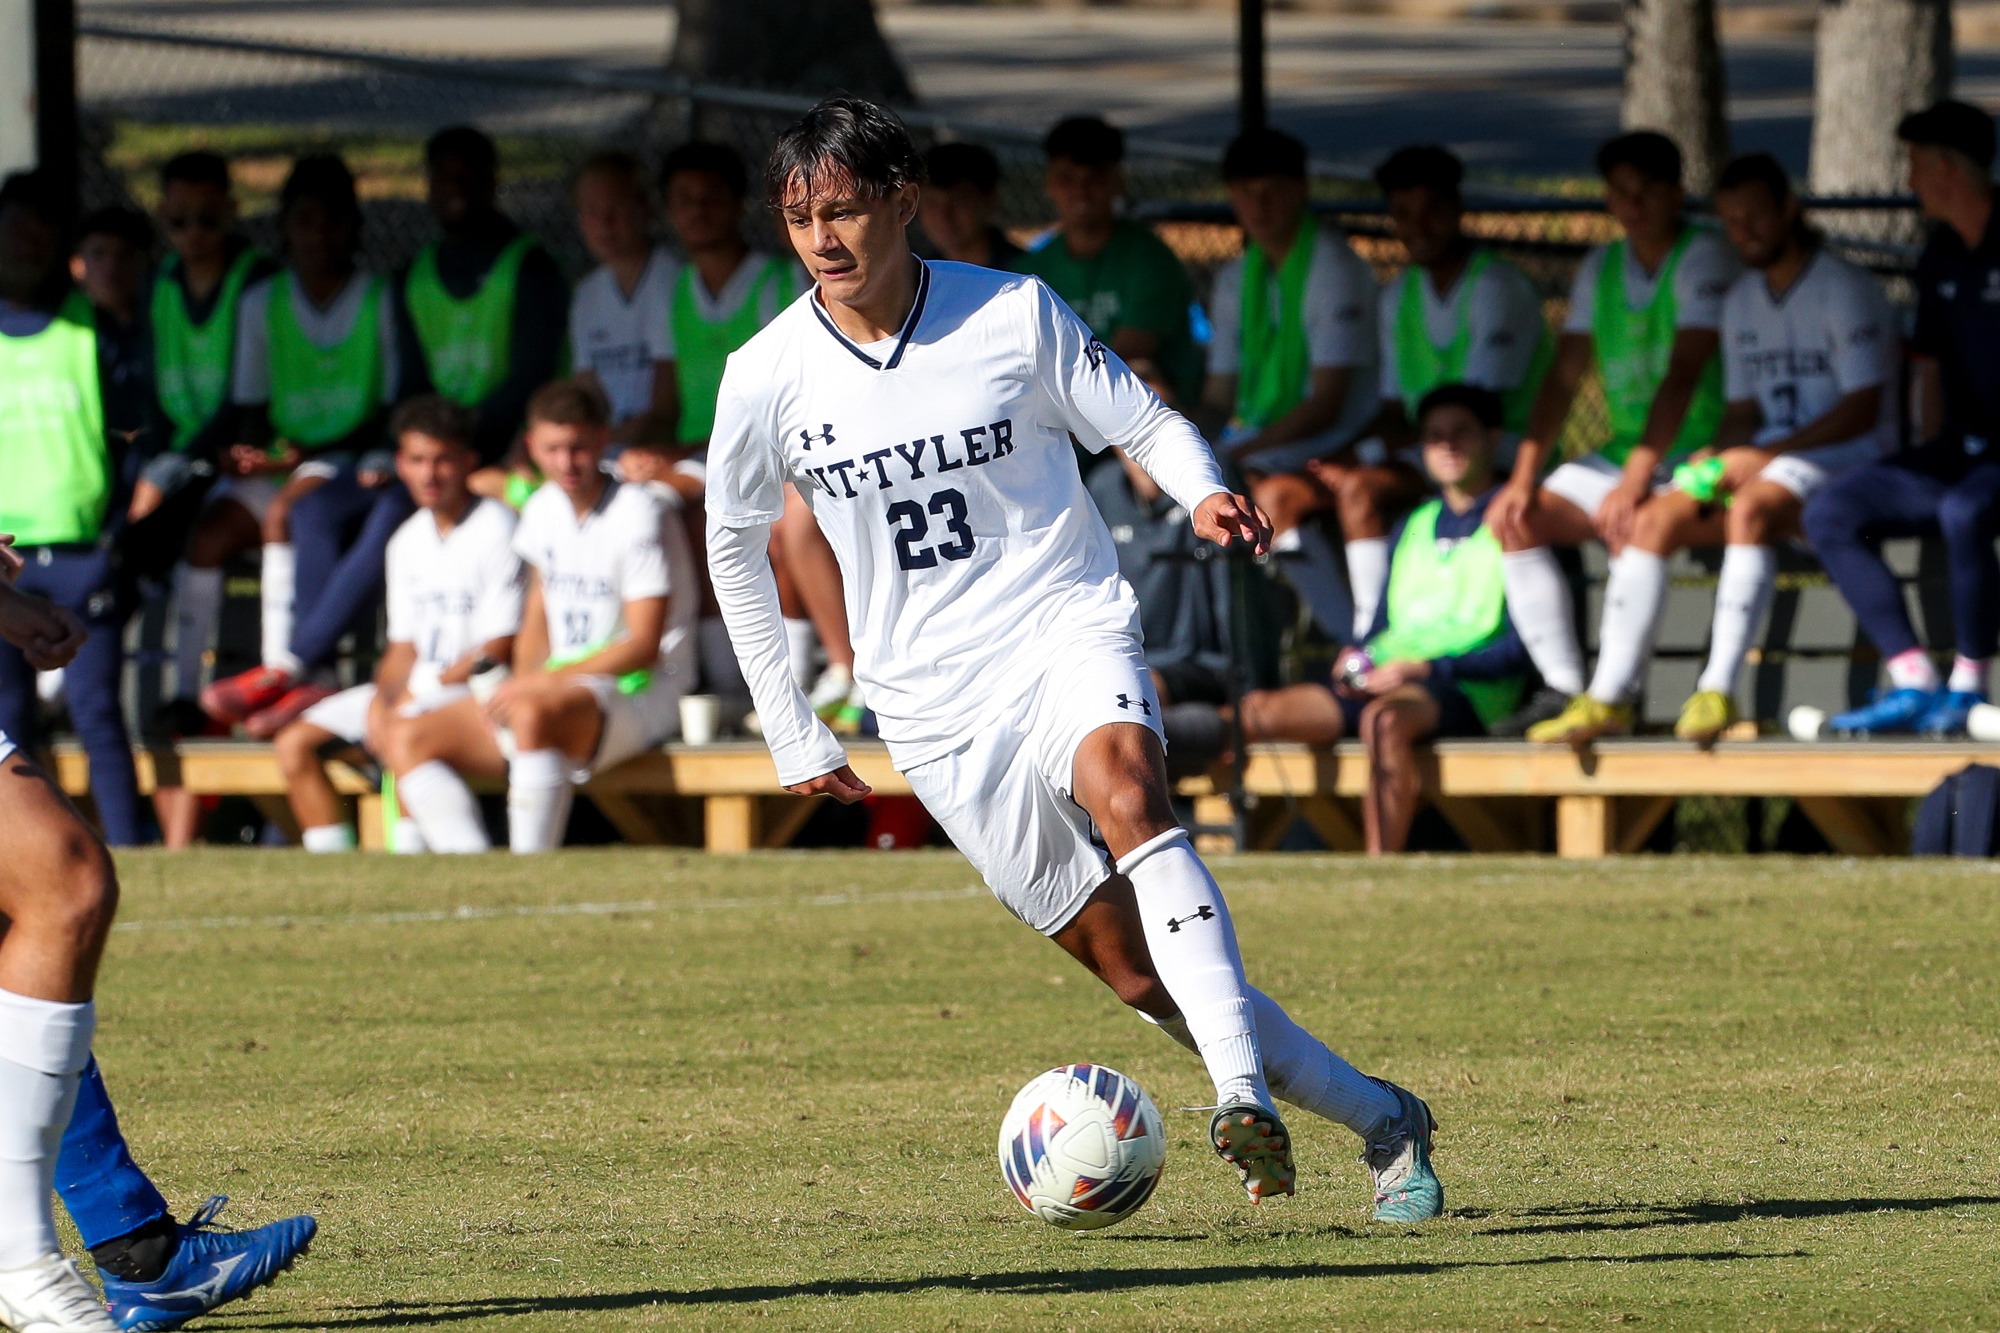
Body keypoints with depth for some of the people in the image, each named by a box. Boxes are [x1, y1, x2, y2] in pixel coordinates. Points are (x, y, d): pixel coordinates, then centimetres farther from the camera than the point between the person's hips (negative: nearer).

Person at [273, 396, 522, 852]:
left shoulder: (497, 531, -11)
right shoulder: (408, 541, 13)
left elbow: (498, 649, -14)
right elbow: (404, 646, 14)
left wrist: (417, 696, -16)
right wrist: (382, 697, -8)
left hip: (476, 691, -8)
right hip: (413, 690, 8)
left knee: (401, 738, -36)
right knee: (295, 742, -4)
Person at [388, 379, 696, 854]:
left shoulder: (639, 515, -11)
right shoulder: (543, 509, 12)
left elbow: (643, 647, -16)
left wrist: (540, 682, -21)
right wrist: (519, 684, -1)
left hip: (641, 697, -8)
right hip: (559, 690, 8)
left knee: (534, 713, -41)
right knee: (408, 738, -6)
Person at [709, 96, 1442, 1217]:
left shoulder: (1015, 315, -5)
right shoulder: (768, 378, -2)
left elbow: (1150, 426, 5)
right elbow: (735, 545, 14)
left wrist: (1205, 491, -18)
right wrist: (791, 731, 15)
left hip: (1070, 631, -2)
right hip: (939, 710, 2)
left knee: (1123, 787, -36)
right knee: (1139, 974, -3)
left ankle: (1246, 1095, -47)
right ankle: (1381, 1119, 9)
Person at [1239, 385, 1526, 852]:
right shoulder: (1411, 528, 25)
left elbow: (1518, 650, -7)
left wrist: (1427, 667, -15)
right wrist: (1356, 660, 1)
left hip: (1464, 691, -7)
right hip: (1379, 682, 7)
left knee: (1384, 718, -40)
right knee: (1260, 710, -13)